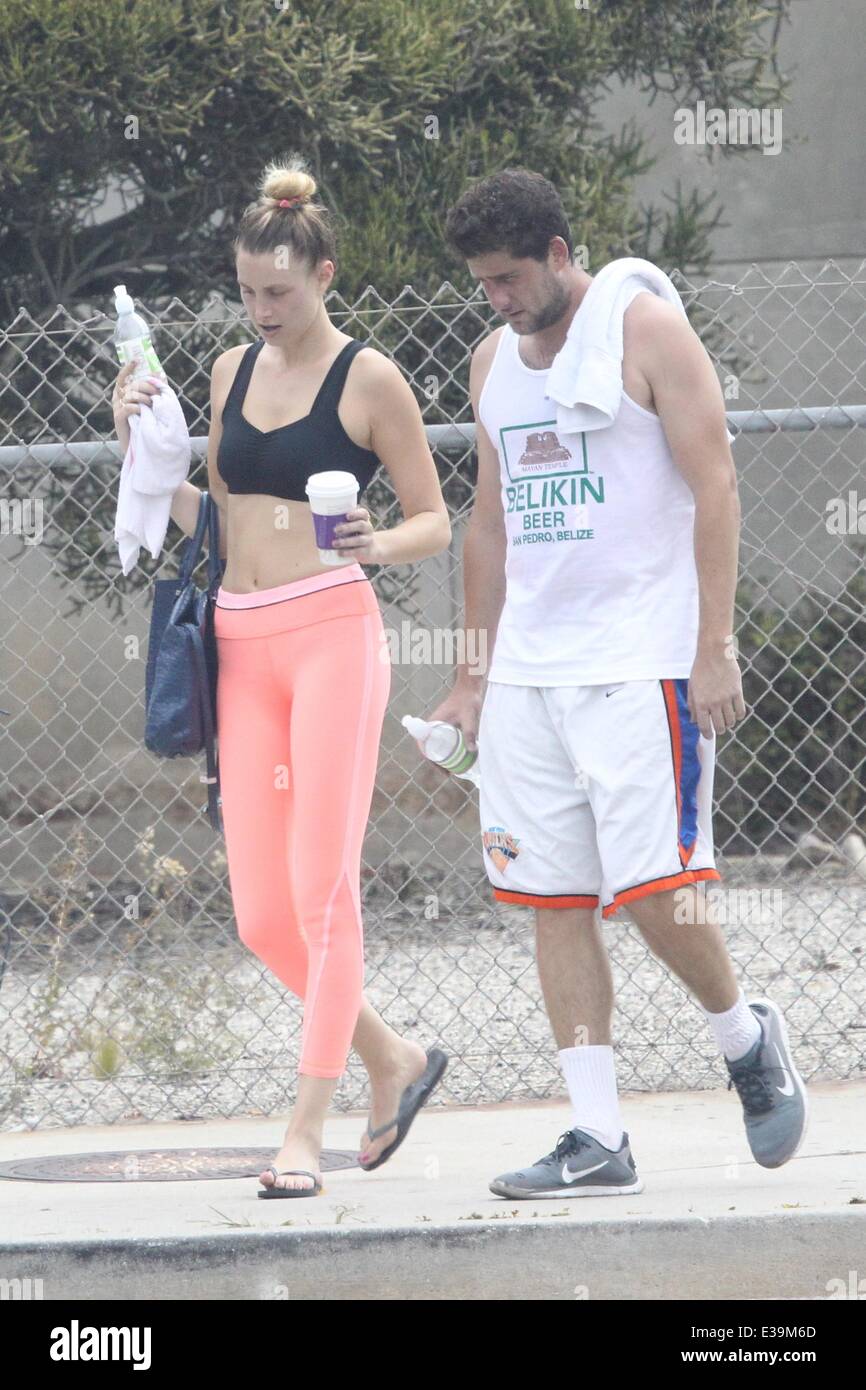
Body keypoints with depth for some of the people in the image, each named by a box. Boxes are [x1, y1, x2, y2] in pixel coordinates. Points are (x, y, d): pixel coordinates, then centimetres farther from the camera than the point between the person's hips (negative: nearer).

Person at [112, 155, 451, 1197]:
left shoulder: (368, 380, -2)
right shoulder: (234, 371, 14)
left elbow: (436, 523, 1)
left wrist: (377, 545, -19)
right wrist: (142, 448, 7)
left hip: (331, 632, -6)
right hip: (241, 643, 6)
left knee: (321, 889, -9)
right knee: (261, 915, 3)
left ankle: (306, 1130, -6)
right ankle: (394, 1062, 23)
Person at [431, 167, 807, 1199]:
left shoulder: (648, 332, -4)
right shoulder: (493, 361, 15)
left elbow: (714, 487, -7)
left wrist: (714, 649, -14)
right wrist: (475, 675, 19)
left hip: (641, 663, -6)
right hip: (527, 674, 6)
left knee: (656, 894, -11)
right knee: (553, 901, 0)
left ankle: (746, 1039, 17)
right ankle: (596, 1140, 1)